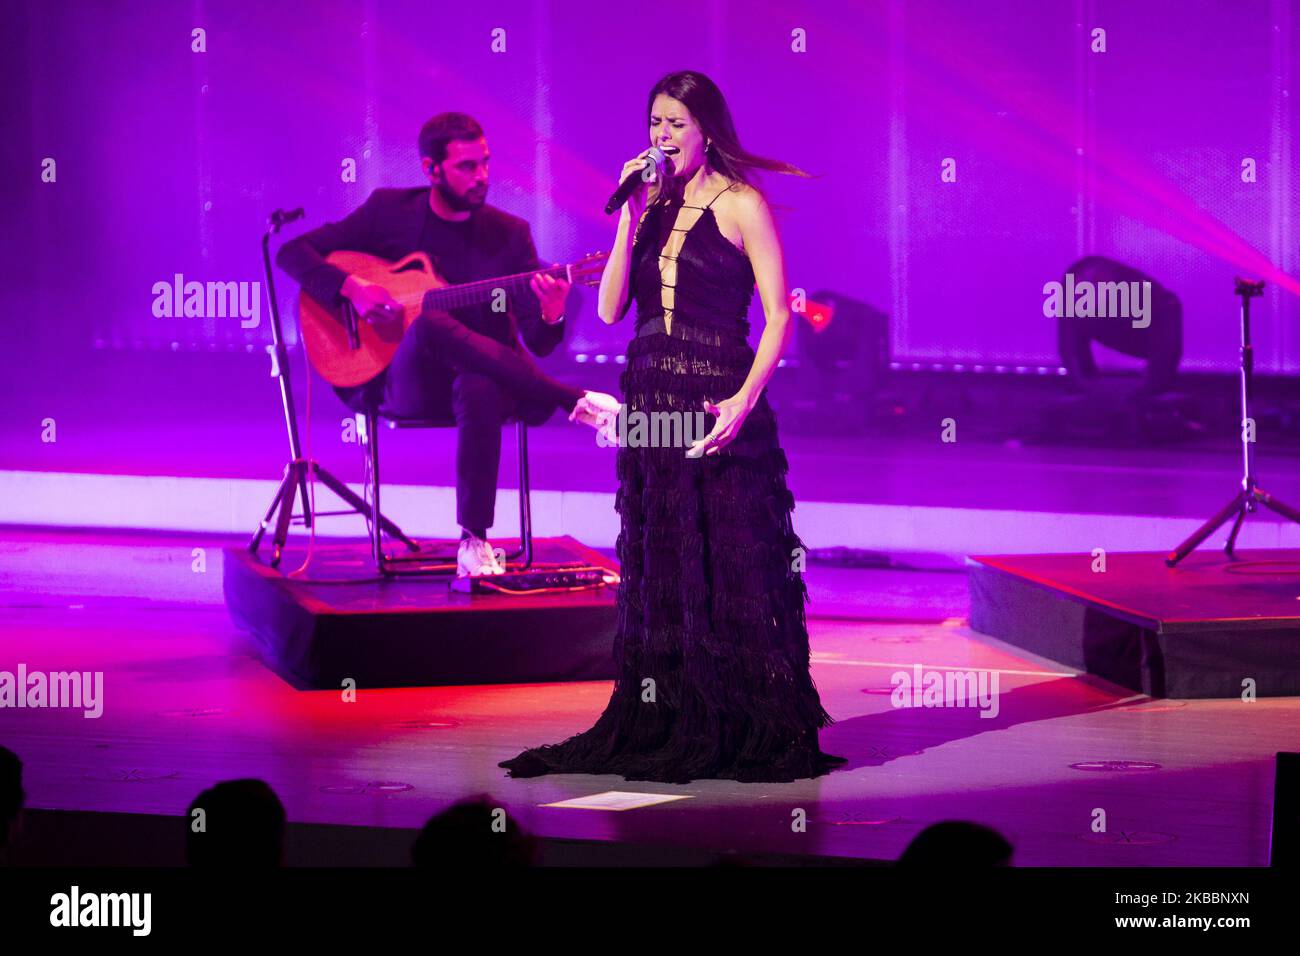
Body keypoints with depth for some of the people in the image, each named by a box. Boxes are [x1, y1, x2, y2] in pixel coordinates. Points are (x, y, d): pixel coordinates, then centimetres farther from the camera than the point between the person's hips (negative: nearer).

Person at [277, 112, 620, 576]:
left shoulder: (510, 234, 4)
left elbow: (538, 343, 0)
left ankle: (474, 542, -32)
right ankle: (577, 401, -30)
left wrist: (551, 315, -25)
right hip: (398, 381, 0)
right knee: (432, 323, -36)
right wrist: (351, 287, -15)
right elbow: (293, 252, 4)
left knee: (481, 392, -40)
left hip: (480, 375, 0)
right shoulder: (387, 210, 3)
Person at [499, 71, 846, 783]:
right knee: (657, 569, 9)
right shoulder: (650, 203, 12)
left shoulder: (741, 204, -4)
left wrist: (744, 399, -20)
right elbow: (610, 308, 3)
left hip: (717, 399, -6)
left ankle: (751, 733, 4)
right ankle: (668, 730, 17)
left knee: (733, 565, -3)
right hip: (649, 398, 6)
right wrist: (632, 215, -3)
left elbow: (778, 314, -8)